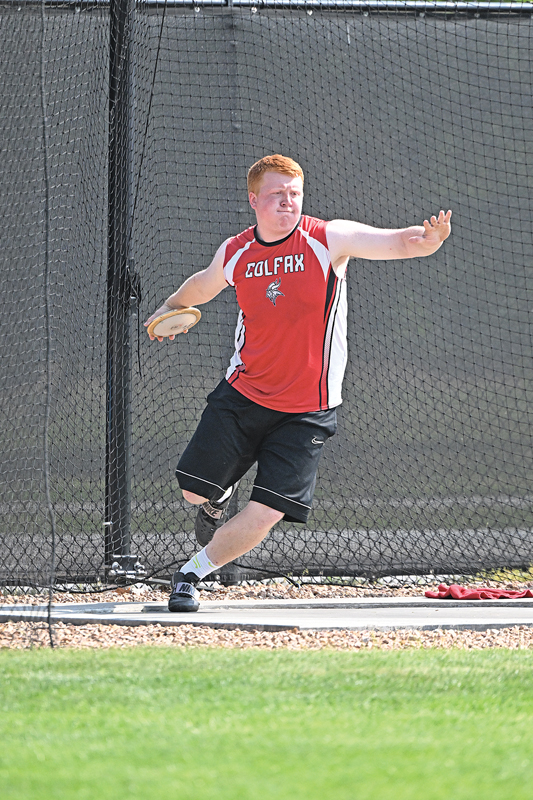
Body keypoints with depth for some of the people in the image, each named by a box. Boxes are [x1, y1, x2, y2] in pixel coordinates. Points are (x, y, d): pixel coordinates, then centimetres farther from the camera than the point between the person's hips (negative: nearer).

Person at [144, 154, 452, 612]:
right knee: (194, 490, 0)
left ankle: (192, 572, 13)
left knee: (265, 515, -12)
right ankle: (220, 497, 39)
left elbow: (398, 243, -26)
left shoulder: (330, 239, -13)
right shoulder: (235, 253, -2)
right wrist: (172, 307, 37)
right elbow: (204, 285, 23)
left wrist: (428, 239, -48)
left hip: (308, 413, -3)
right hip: (243, 395, 3)